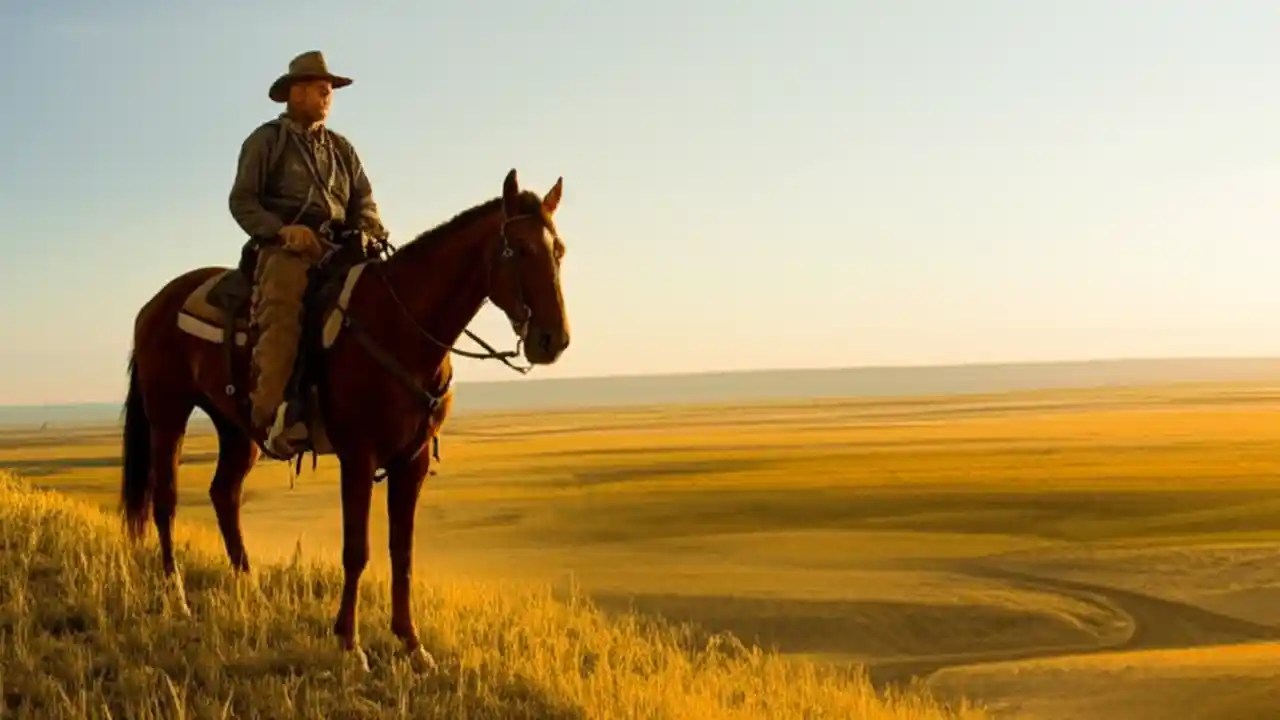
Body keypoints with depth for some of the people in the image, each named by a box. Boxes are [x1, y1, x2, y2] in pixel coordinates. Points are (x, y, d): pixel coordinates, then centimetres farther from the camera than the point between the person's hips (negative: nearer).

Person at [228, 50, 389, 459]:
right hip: (284, 248, -5)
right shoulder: (266, 140, 8)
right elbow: (242, 201, 1)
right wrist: (282, 229, -15)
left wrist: (369, 232, -4)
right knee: (283, 310, -32)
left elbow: (363, 201, 19)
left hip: (338, 248, 5)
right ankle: (272, 413, -42)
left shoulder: (341, 148, 23)